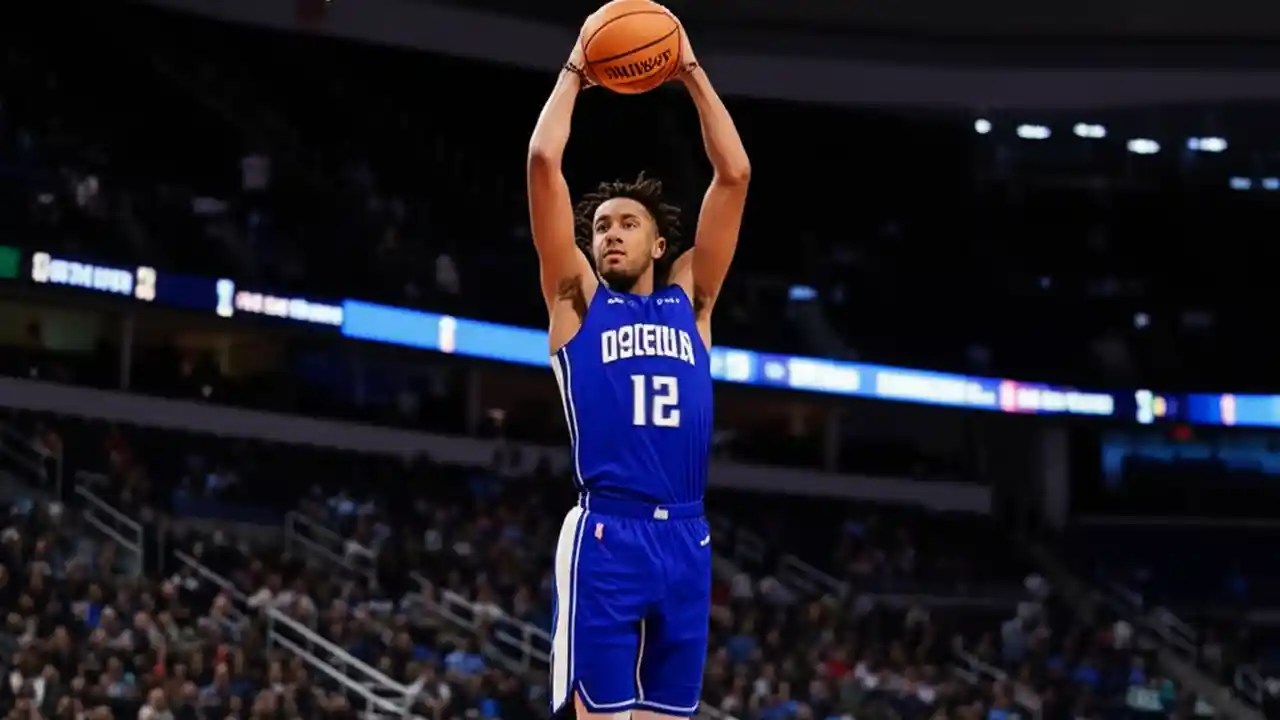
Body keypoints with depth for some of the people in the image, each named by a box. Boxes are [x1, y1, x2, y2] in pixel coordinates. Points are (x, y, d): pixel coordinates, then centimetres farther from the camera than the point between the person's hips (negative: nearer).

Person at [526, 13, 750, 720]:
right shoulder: (578, 301, 11)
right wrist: (574, 73, 13)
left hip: (684, 537, 4)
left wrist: (691, 73, 16)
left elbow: (734, 174, 15)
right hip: (605, 534, -3)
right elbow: (543, 162, 4)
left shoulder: (689, 300, 18)